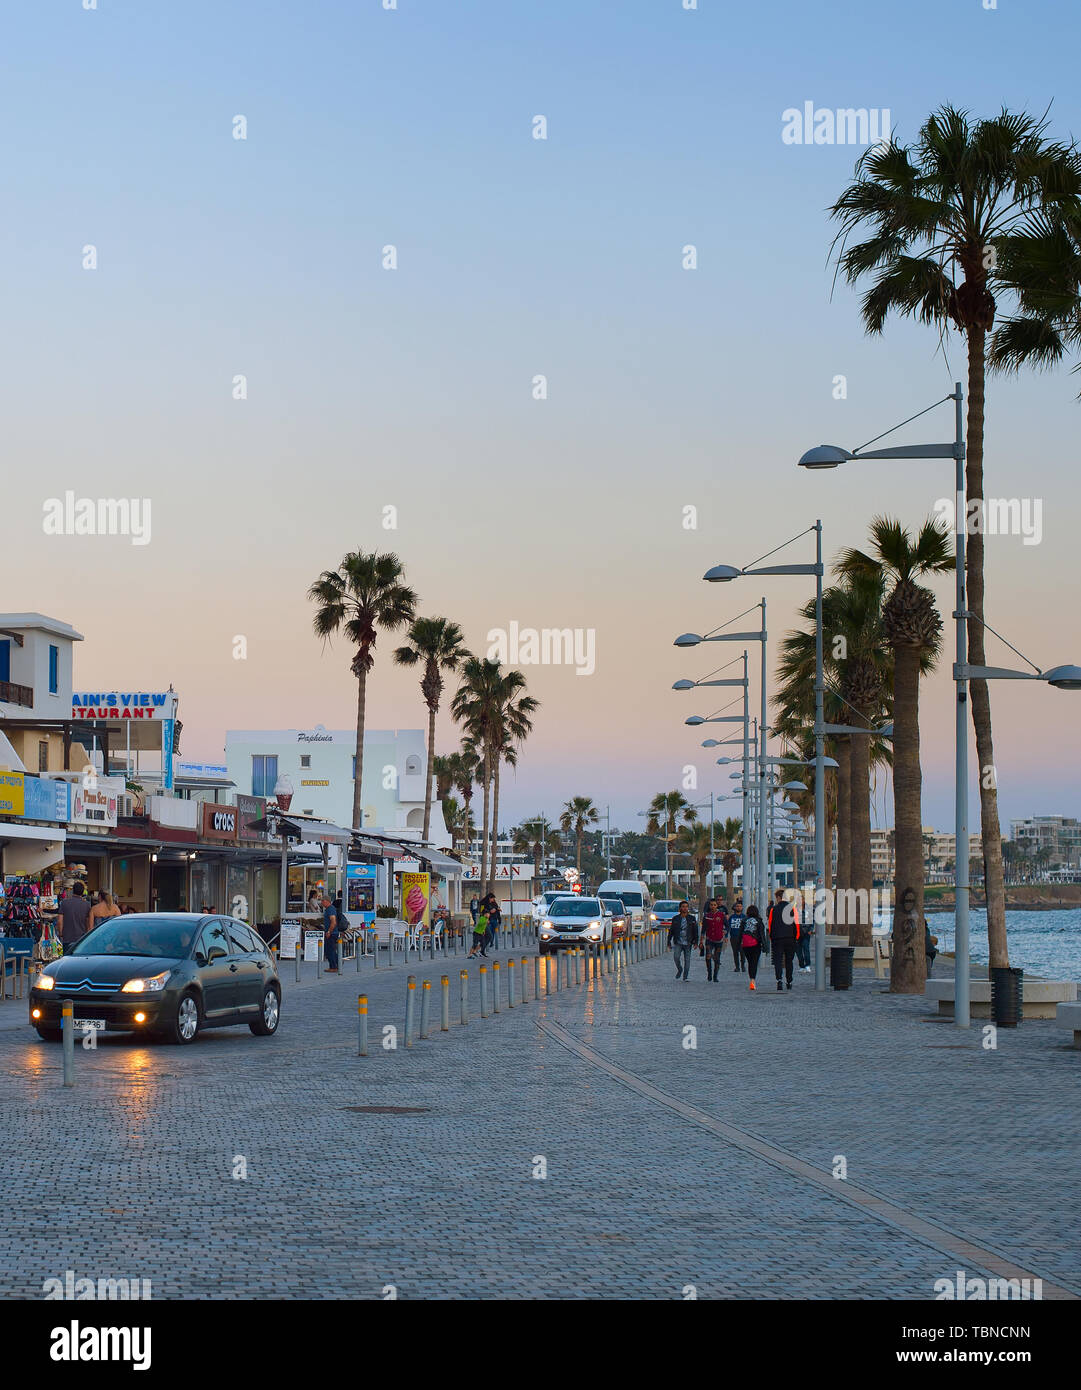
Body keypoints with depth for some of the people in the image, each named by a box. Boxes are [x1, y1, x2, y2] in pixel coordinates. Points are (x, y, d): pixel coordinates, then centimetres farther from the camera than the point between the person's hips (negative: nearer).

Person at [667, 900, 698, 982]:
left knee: (687, 960, -2)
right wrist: (669, 942, 8)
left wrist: (696, 942, 0)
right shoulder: (675, 919, 5)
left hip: (688, 943, 0)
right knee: (676, 957, -15)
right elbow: (671, 931, 10)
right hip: (678, 942, 0)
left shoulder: (692, 918, 5)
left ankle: (685, 977, 6)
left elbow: (695, 931, 6)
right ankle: (679, 969, 13)